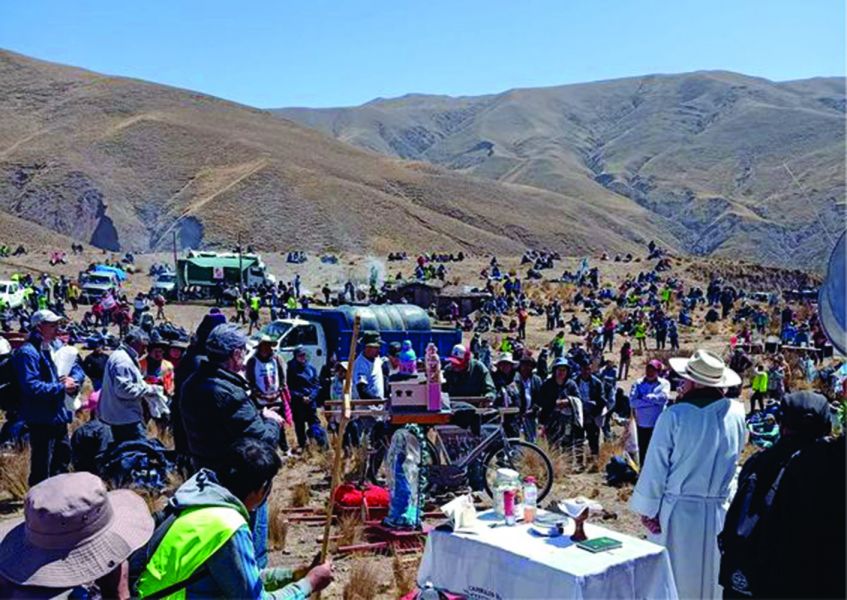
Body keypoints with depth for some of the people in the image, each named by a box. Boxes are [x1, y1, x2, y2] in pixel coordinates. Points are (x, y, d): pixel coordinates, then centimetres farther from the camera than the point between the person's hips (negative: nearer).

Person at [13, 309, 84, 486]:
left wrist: (73, 379, -11)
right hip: (41, 418, -9)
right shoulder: (27, 353, -18)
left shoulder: (57, 345, 8)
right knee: (41, 467, -2)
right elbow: (31, 386, -28)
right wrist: (61, 387, -22)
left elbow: (77, 369, 12)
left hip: (60, 414, 9)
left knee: (63, 457, 23)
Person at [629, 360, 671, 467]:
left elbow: (663, 398, -21)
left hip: (658, 424, -2)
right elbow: (632, 401, -12)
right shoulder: (638, 384, 2)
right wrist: (653, 400, -15)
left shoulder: (664, 384, -2)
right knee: (642, 450, 14)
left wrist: (646, 397, -12)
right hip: (641, 423, 2)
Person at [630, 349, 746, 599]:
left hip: (677, 512, -3)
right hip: (718, 512, 3)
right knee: (712, 578, 16)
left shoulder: (675, 415, -16)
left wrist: (647, 508, 1)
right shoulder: (736, 413, -7)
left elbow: (656, 466, -11)